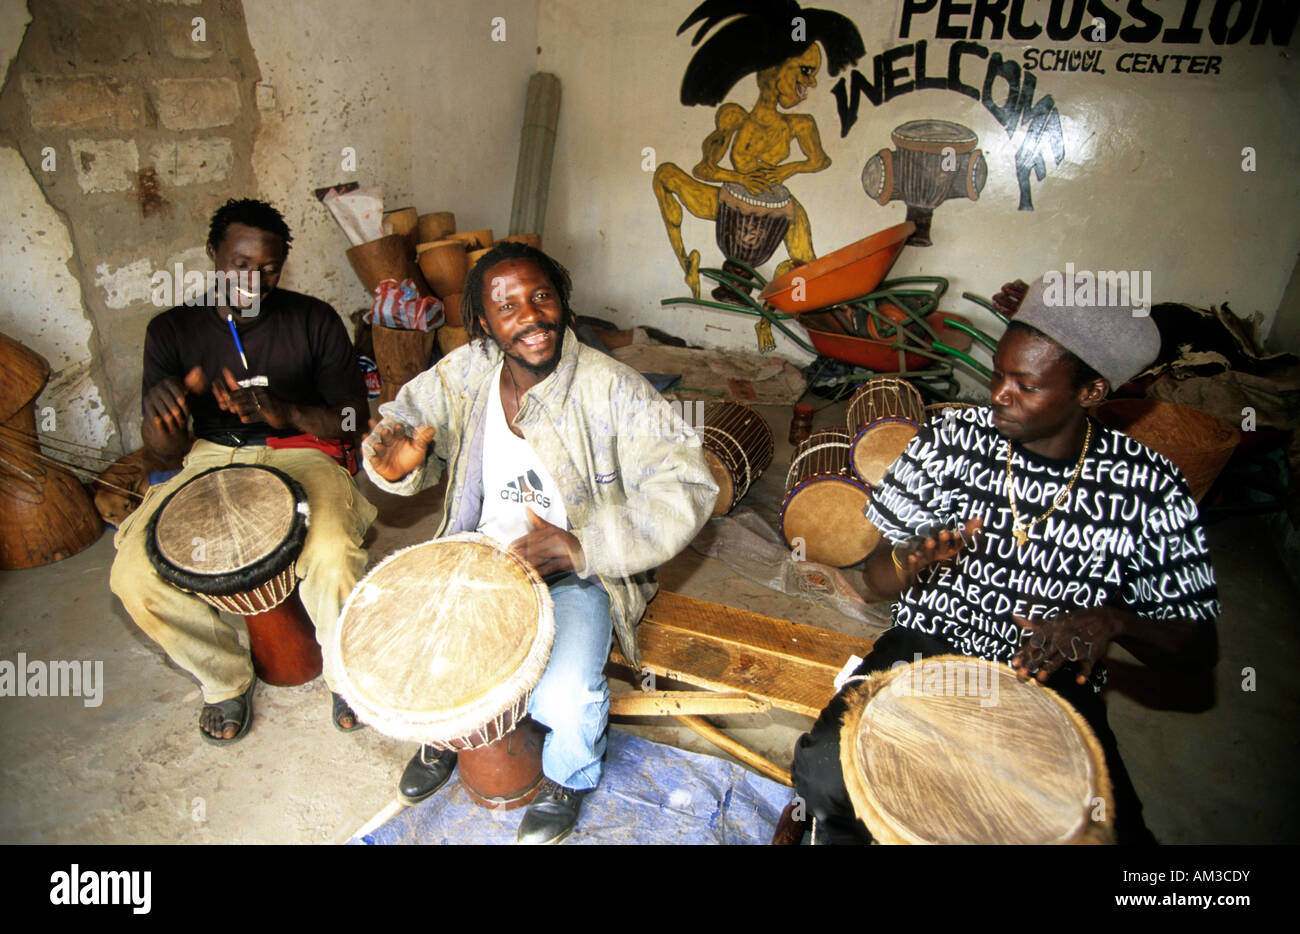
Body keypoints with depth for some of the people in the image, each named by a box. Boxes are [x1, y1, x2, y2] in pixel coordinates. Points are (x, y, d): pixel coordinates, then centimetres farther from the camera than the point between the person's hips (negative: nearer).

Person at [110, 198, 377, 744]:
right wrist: (158, 408, -23)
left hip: (299, 455, -2)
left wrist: (283, 412, -23)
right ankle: (225, 678, 10)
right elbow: (164, 449, 2)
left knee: (333, 553, -33)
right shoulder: (172, 330, 3)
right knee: (134, 575, -19)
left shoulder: (314, 321, -2)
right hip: (211, 460, 3)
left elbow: (353, 421, -4)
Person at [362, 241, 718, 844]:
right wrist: (397, 461, -21)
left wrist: (579, 545, -35)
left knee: (564, 701, -24)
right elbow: (407, 417, 6)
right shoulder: (465, 373, -8)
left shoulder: (611, 390, -22)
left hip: (580, 573, -4)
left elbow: (686, 488, -25)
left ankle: (568, 777, 17)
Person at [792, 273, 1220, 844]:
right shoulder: (948, 441, -5)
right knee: (825, 772, -25)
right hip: (926, 651, 0)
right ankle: (850, 833, 10)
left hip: (1055, 685, 1)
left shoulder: (1150, 489, -6)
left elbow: (1199, 650, 0)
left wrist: (1112, 620, -21)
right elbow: (880, 582, 1)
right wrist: (913, 559, -23)